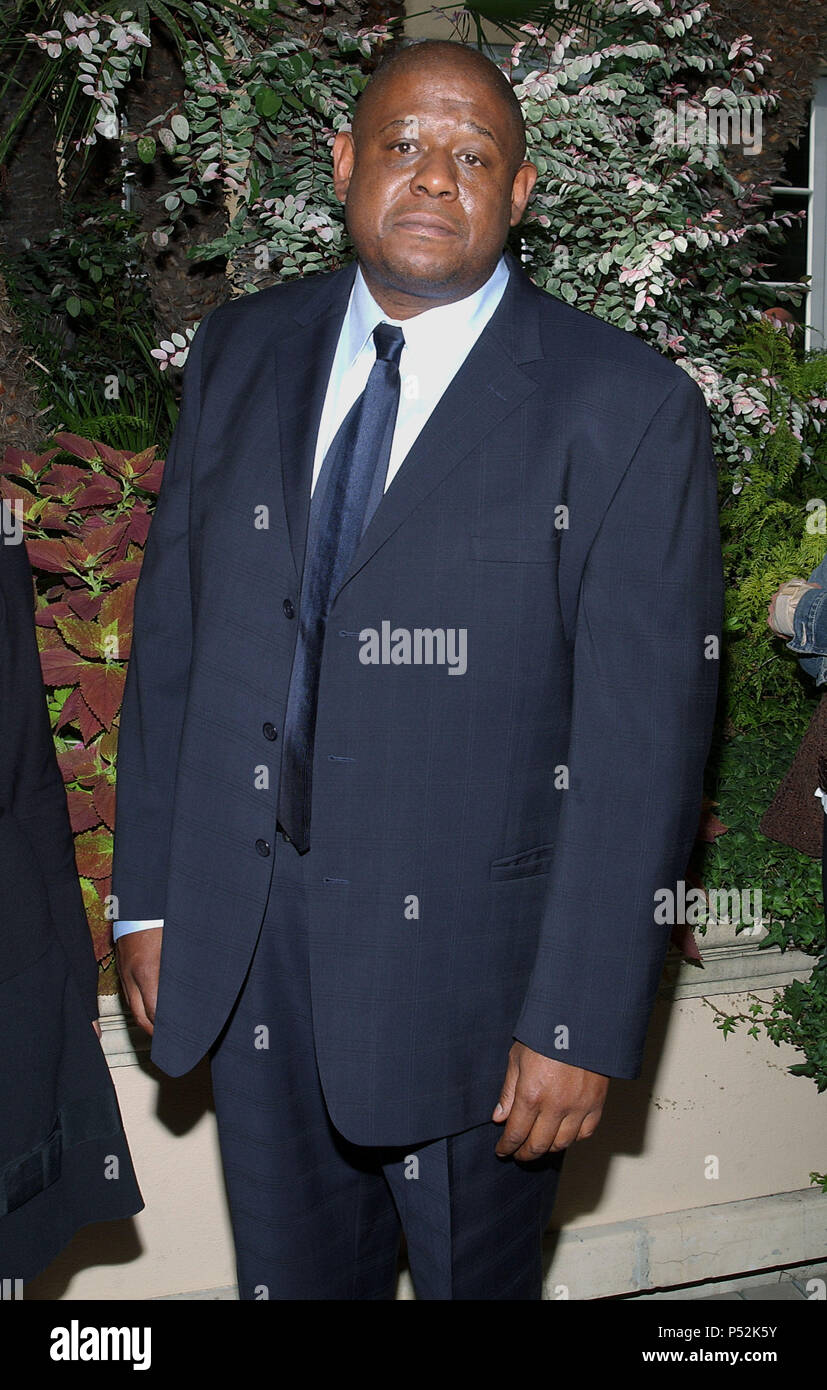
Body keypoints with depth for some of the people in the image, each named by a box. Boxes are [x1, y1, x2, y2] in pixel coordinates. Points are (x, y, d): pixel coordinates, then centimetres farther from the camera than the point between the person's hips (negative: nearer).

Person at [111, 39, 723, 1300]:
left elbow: (643, 737, -13)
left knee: (478, 1275, 19)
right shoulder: (239, 353, 3)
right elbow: (171, 634, 6)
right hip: (245, 950, 4)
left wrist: (582, 1022, -14)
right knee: (288, 1275, 22)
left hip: (469, 966, -3)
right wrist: (146, 897, 4)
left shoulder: (627, 410, -11)